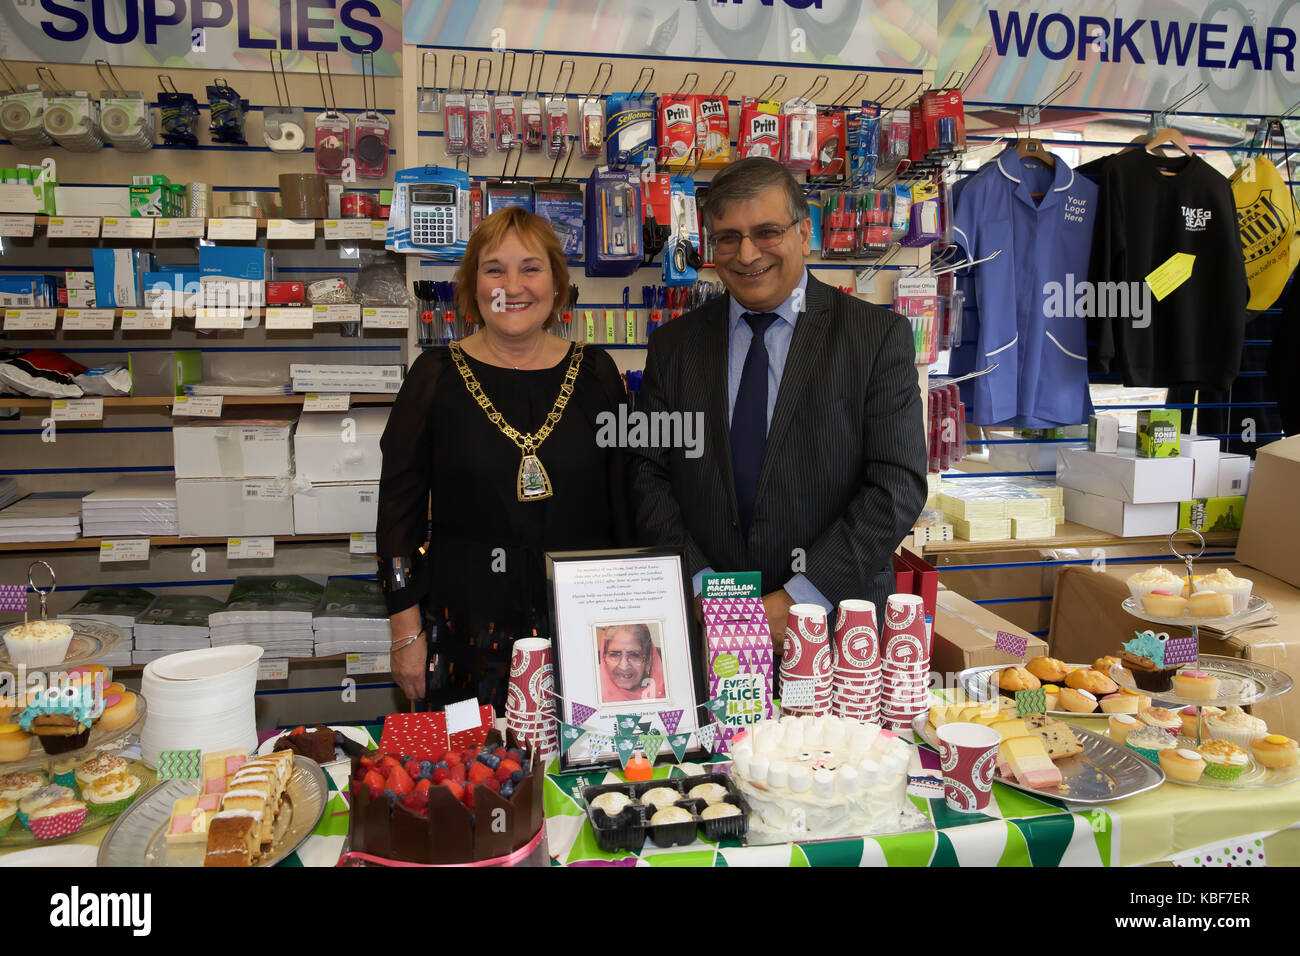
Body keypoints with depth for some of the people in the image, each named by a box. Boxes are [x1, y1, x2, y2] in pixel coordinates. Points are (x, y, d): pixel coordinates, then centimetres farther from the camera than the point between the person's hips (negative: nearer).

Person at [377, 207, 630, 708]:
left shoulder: (595, 373, 4)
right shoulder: (436, 375, 0)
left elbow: (626, 502, 8)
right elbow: (399, 510, 2)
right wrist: (407, 632, -2)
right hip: (468, 626, -1)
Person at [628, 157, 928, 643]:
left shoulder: (880, 335, -2)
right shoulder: (673, 345, 7)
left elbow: (900, 484, -8)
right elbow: (647, 474, 3)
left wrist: (798, 600, -15)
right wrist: (701, 587, -10)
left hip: (834, 618, -1)